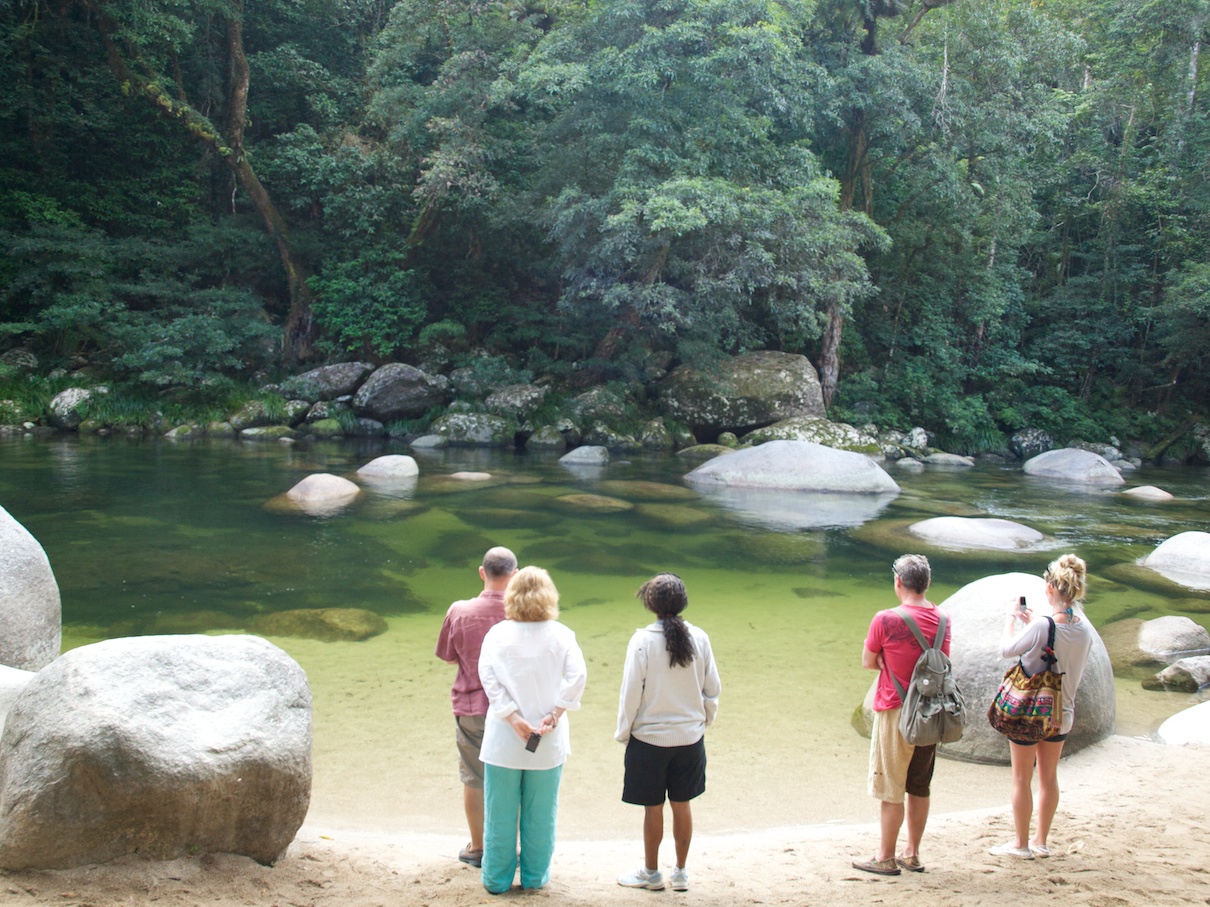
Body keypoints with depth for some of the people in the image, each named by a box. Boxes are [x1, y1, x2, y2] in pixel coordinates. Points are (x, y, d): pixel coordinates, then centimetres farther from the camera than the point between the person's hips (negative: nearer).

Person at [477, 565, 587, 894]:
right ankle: (534, 876, 22)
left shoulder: (497, 633, -2)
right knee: (540, 812, 12)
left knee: (500, 813, 11)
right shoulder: (560, 634, -3)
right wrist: (554, 715, -14)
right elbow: (577, 674, -15)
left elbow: (488, 677, -12)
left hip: (503, 740, 0)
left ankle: (497, 878, 20)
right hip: (548, 743, 0)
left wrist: (514, 719, -14)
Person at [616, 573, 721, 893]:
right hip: (690, 737, 3)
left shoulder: (642, 641, -15)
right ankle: (680, 873, 25)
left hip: (649, 737, -3)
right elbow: (712, 689, 2)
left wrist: (623, 732, 2)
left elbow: (631, 693, -11)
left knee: (653, 807, 9)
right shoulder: (699, 639, -5)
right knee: (682, 804, 14)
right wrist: (705, 721, 18)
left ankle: (651, 872, 24)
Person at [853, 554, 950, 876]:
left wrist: (888, 662, 5)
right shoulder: (943, 620, 1)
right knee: (919, 787, 15)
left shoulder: (886, 620, -16)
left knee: (890, 789, 4)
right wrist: (911, 666, 5)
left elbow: (868, 663, -5)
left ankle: (885, 858, 12)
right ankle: (912, 854, 25)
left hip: (895, 712, -6)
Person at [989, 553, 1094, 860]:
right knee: (1049, 777, 18)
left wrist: (1011, 618, 3)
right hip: (1063, 712, 6)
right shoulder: (1085, 629, -6)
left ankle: (1021, 843, 17)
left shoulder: (1042, 627, -25)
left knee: (1021, 779, 8)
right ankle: (1041, 841, 27)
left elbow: (1007, 649, -12)